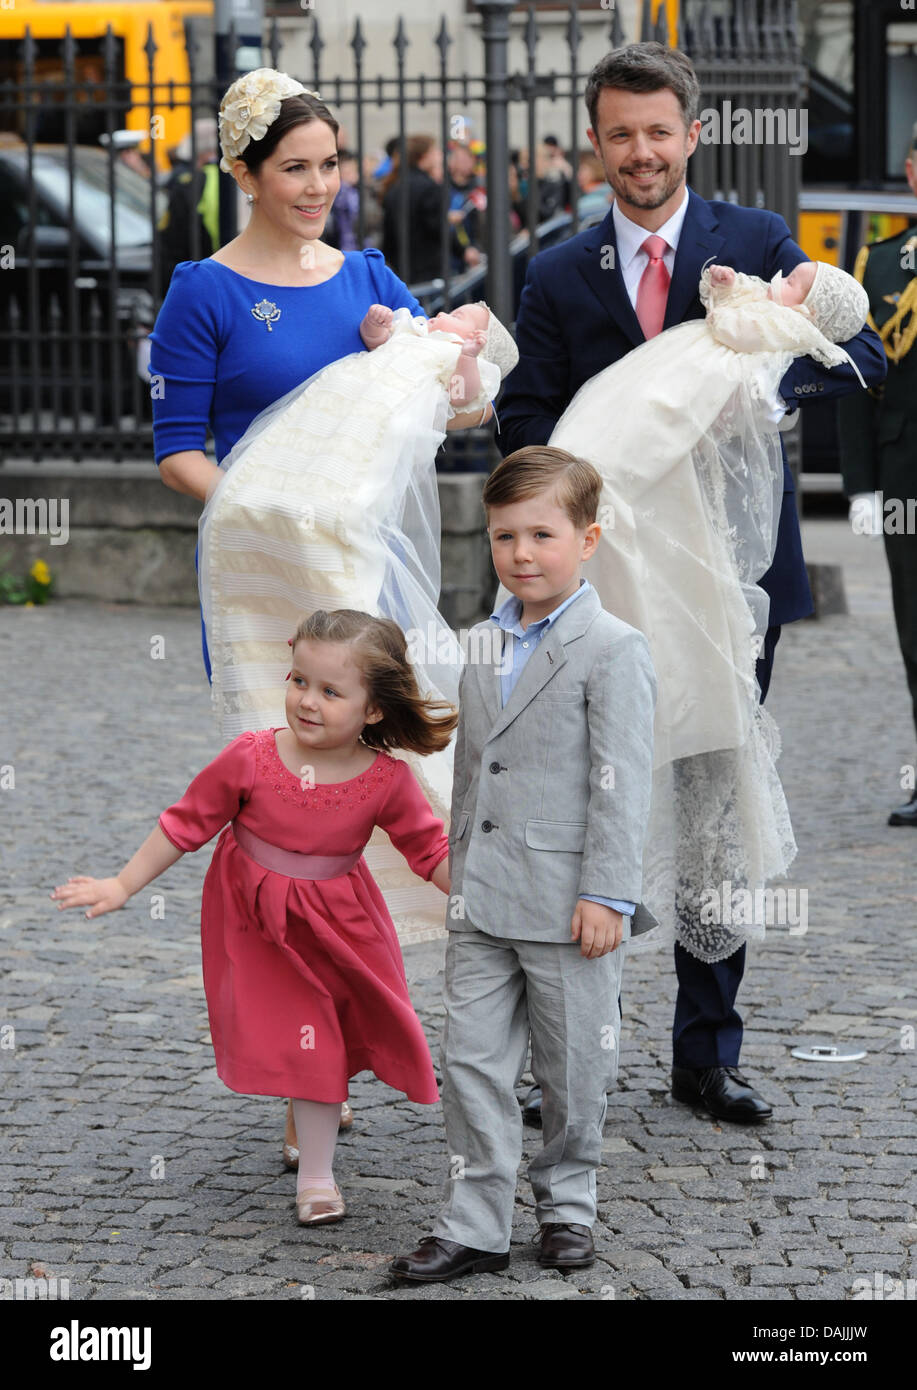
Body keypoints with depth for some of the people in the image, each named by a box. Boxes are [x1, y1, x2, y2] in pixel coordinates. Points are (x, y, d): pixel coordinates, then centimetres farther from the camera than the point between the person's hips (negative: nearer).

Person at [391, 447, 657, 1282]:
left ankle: (566, 1204, 25)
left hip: (568, 903, -6)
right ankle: (475, 1227, 9)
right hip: (482, 901, 6)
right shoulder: (484, 645, 11)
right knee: (472, 1061, 4)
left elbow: (622, 782, -13)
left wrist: (607, 892, -17)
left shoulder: (613, 651, -9)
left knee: (572, 1067, 7)